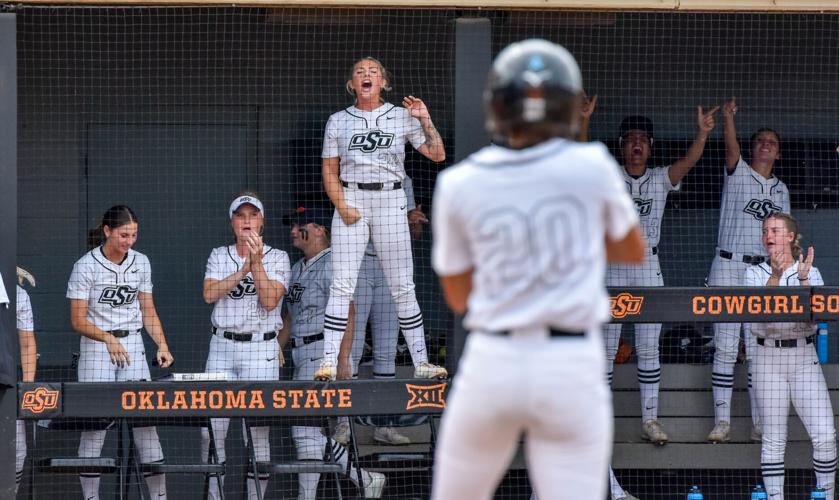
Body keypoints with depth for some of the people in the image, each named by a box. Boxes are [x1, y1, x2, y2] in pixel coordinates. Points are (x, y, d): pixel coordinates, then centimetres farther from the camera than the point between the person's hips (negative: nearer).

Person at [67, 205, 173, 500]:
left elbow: (148, 313, 12)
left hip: (132, 347, 4)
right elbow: (78, 321, -8)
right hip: (96, 346, -3)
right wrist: (108, 338, -23)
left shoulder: (141, 263, 6)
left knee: (146, 422, -3)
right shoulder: (86, 266, -8)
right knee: (94, 425, -4)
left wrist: (162, 345, -2)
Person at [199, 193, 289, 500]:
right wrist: (243, 270, -13)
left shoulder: (277, 258, 4)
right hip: (222, 347, 2)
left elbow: (270, 301, -9)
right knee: (212, 428, -5)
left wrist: (256, 262, -17)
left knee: (258, 431, -5)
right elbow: (209, 294, -5)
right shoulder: (219, 256, 12)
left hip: (260, 350, -2)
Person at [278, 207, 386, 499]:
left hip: (325, 352, -10)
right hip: (301, 354, 10)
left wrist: (343, 358, -23)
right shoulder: (298, 269, 19)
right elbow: (290, 317, 26)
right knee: (314, 431, 9)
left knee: (306, 428, -12)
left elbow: (347, 313, -16)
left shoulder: (331, 264, -9)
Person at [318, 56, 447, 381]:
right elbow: (330, 171, 8)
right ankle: (329, 362, -9)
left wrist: (425, 121, -8)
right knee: (342, 284, -8)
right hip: (351, 200, 0)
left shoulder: (402, 116, 9)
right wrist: (341, 206, -6)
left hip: (390, 202, 0)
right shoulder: (338, 121, 10)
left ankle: (420, 363, 1)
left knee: (403, 287, -1)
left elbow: (437, 155, 5)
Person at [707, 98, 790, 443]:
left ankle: (760, 423, 4)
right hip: (728, 268, -3)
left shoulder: (780, 190, 16)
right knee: (725, 347, -4)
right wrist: (728, 118, -35)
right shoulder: (738, 173, 3)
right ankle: (722, 421, -3)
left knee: (759, 349, 2)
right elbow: (732, 149, -17)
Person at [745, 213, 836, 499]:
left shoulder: (811, 273, 4)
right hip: (769, 359, 0)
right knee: (774, 438, 1)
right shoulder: (755, 274, 4)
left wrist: (803, 278, -23)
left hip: (804, 359, 0)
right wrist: (776, 275, -26)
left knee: (825, 437, -9)